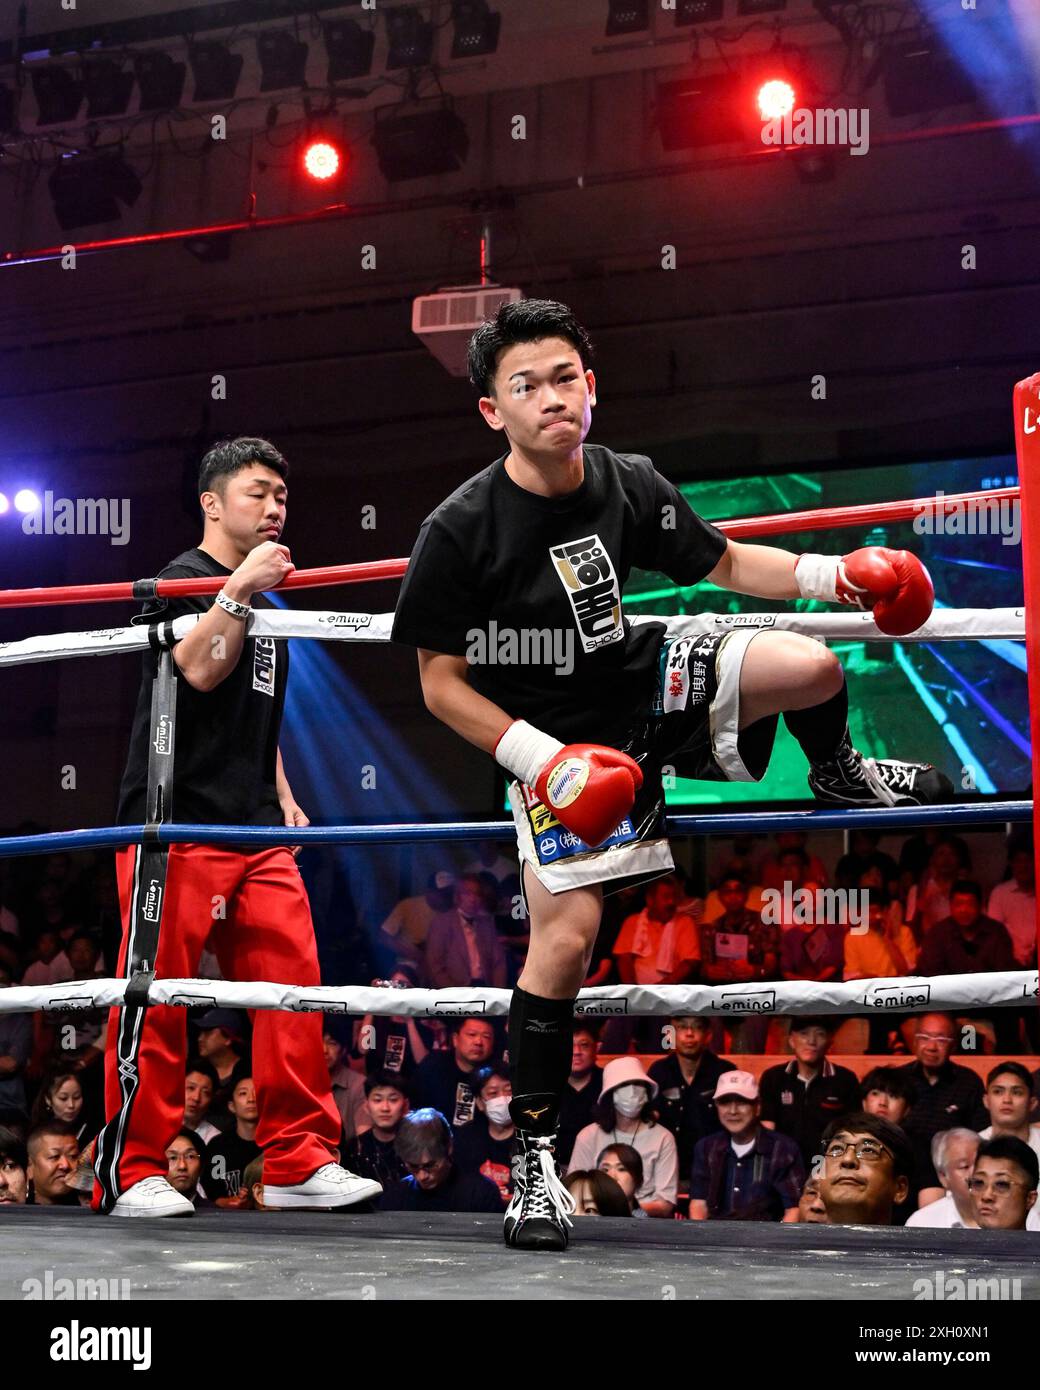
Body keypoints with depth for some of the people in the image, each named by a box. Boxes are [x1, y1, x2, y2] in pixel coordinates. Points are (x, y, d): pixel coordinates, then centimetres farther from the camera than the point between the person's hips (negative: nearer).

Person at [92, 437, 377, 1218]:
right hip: (176, 824, -7)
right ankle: (130, 1173, 2)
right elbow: (199, 669, -19)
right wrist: (239, 587, -23)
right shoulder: (185, 580, -2)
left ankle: (300, 1160, 3)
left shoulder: (268, 603, 22)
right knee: (156, 996, -5)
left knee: (293, 985, -1)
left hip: (255, 831, 7)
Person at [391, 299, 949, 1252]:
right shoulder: (461, 531, -22)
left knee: (811, 666, -17)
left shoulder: (630, 485, -9)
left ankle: (837, 779, 20)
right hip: (558, 741, -3)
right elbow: (441, 683, -14)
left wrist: (834, 574, -7)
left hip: (647, 683, 4)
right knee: (566, 932, -14)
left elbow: (719, 562, 8)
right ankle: (534, 1151, 2)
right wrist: (541, 760, -24)